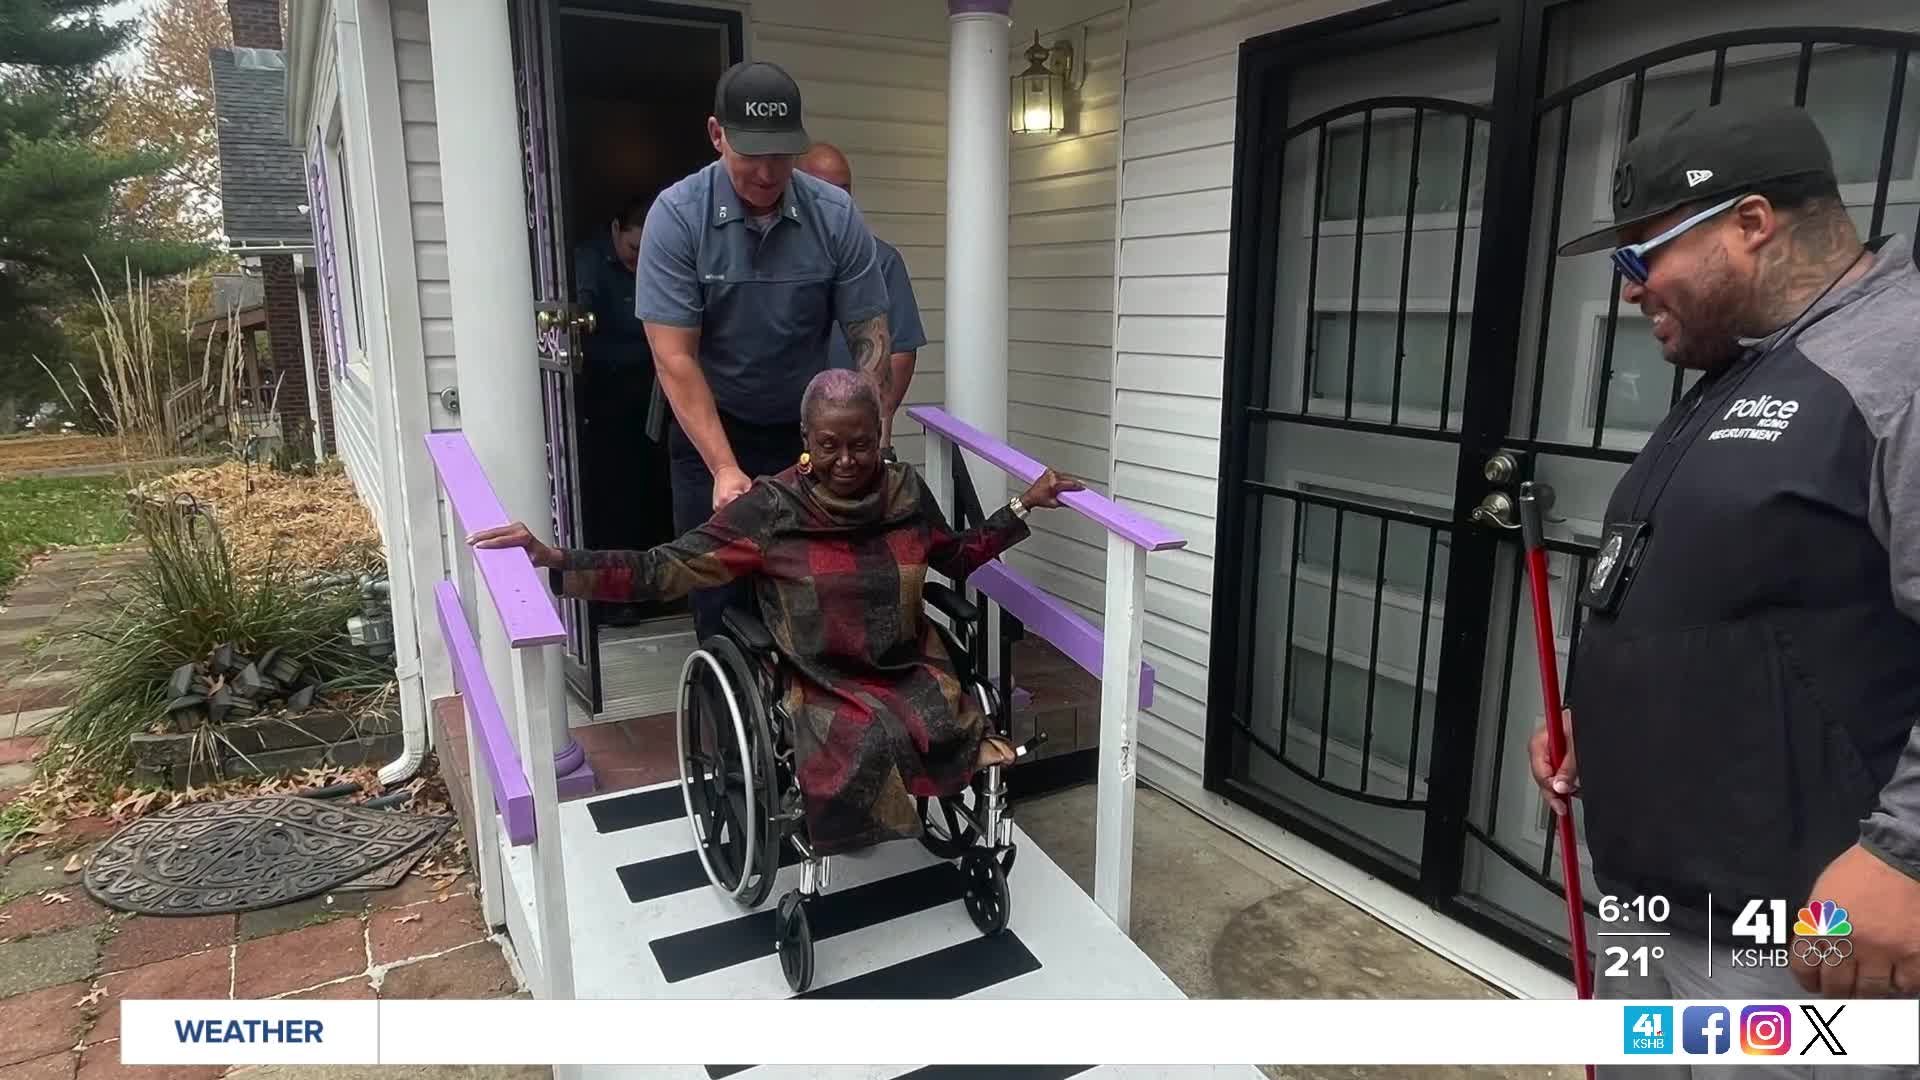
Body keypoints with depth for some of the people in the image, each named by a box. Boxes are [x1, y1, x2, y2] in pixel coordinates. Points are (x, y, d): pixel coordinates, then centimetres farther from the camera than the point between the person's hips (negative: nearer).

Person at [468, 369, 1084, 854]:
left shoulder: (905, 492, 1)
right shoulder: (771, 508, -11)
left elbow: (957, 557, 19)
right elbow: (664, 570, -15)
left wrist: (1025, 505, 13)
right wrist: (552, 562, -26)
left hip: (909, 669, 3)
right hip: (822, 682, -3)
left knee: (950, 731, -28)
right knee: (866, 745, -32)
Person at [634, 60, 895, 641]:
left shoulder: (835, 216, -9)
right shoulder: (676, 216, -15)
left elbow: (871, 336, -6)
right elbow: (675, 357, -18)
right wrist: (725, 470, -25)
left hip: (808, 431, 2)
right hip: (710, 430, -1)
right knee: (719, 598, 4)